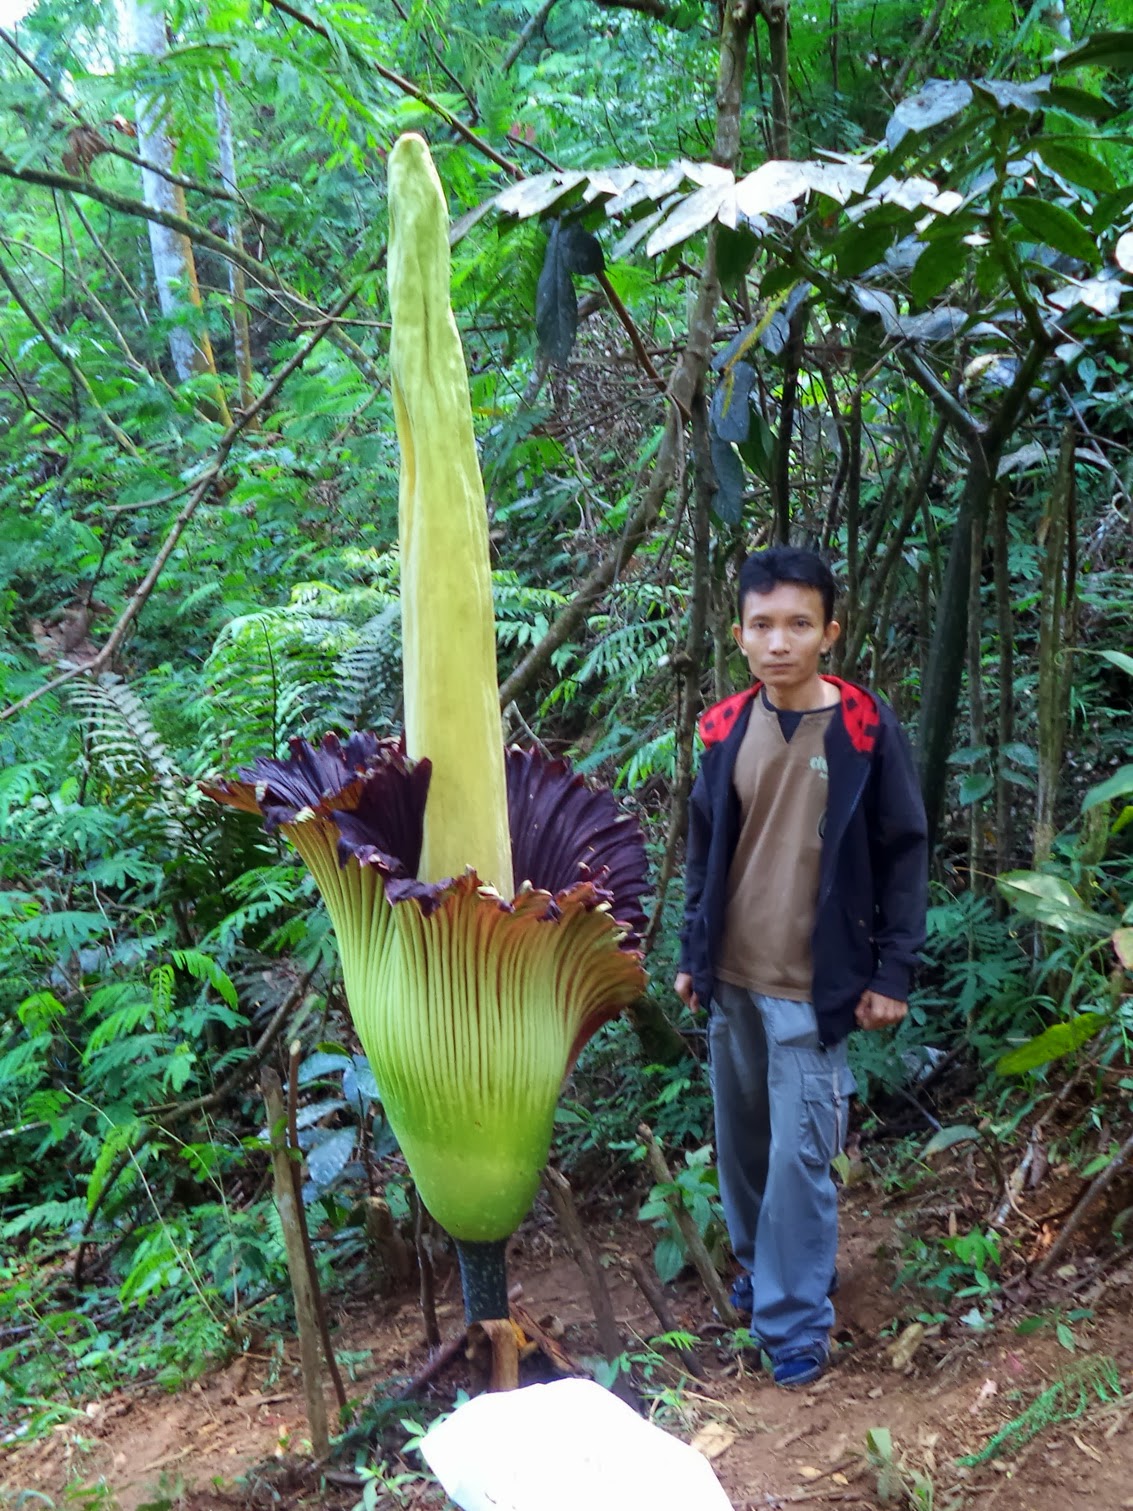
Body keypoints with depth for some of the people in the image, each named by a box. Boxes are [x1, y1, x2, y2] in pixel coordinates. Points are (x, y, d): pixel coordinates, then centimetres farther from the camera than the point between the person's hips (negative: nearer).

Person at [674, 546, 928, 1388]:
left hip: (814, 987, -4)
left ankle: (796, 1319, 14)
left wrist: (893, 971, -8)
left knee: (800, 1155, -2)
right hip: (734, 979, 5)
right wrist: (692, 954, 10)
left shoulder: (867, 729, -11)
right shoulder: (728, 728, 0)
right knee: (741, 1142, 16)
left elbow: (905, 853, -5)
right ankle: (762, 1266, 37)